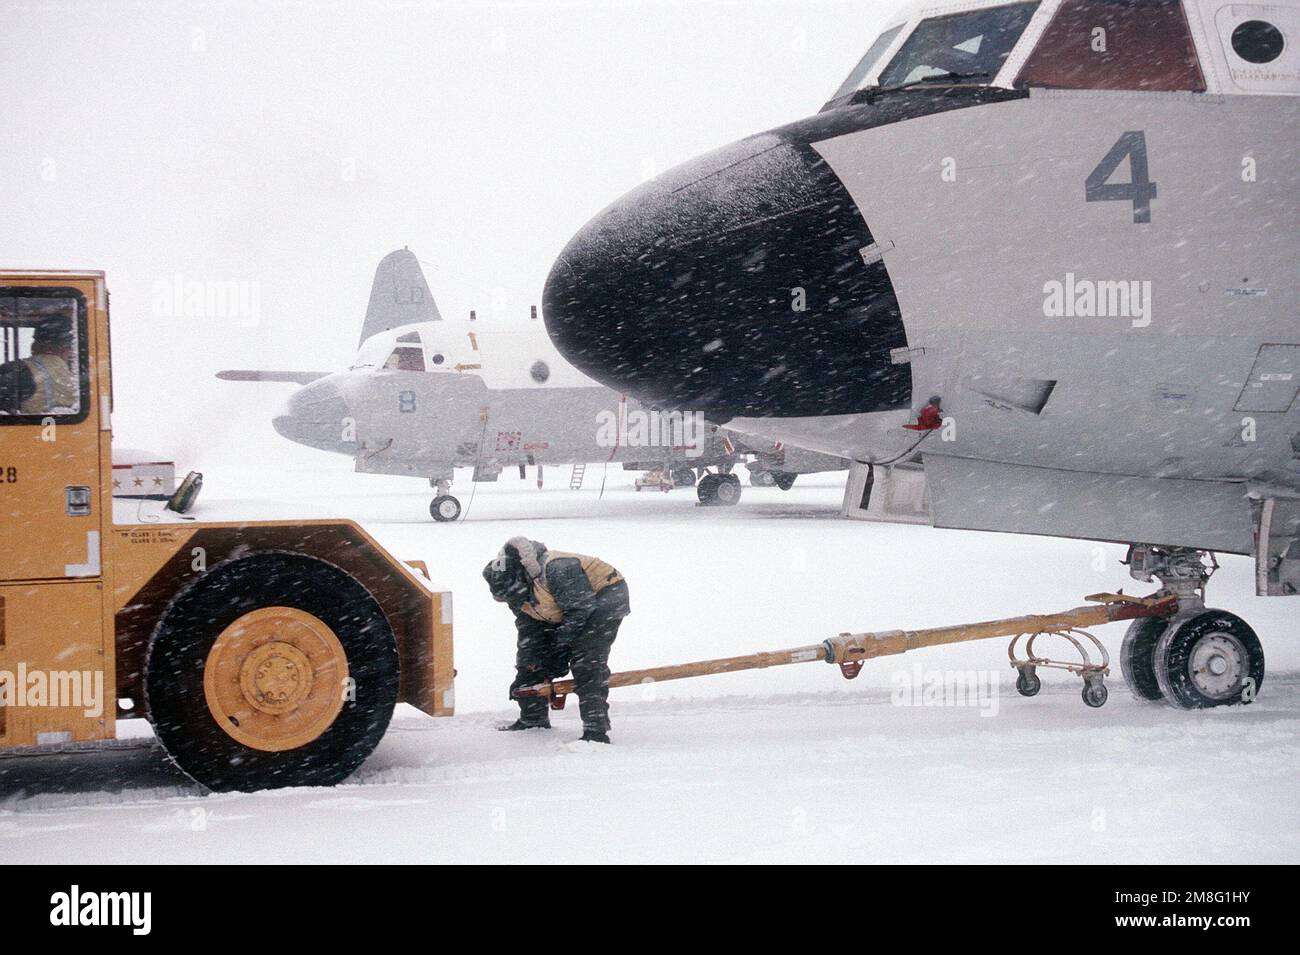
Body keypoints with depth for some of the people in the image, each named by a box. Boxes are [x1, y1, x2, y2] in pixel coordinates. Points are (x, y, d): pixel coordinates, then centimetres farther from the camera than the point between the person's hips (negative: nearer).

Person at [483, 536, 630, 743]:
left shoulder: (556, 570, -36)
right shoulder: (516, 593, -7)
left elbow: (582, 608, -30)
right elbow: (529, 633, 2)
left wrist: (561, 646, -20)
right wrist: (524, 674, -1)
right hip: (564, 614, 9)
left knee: (587, 663, -24)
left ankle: (596, 729, -24)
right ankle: (533, 718, 26)